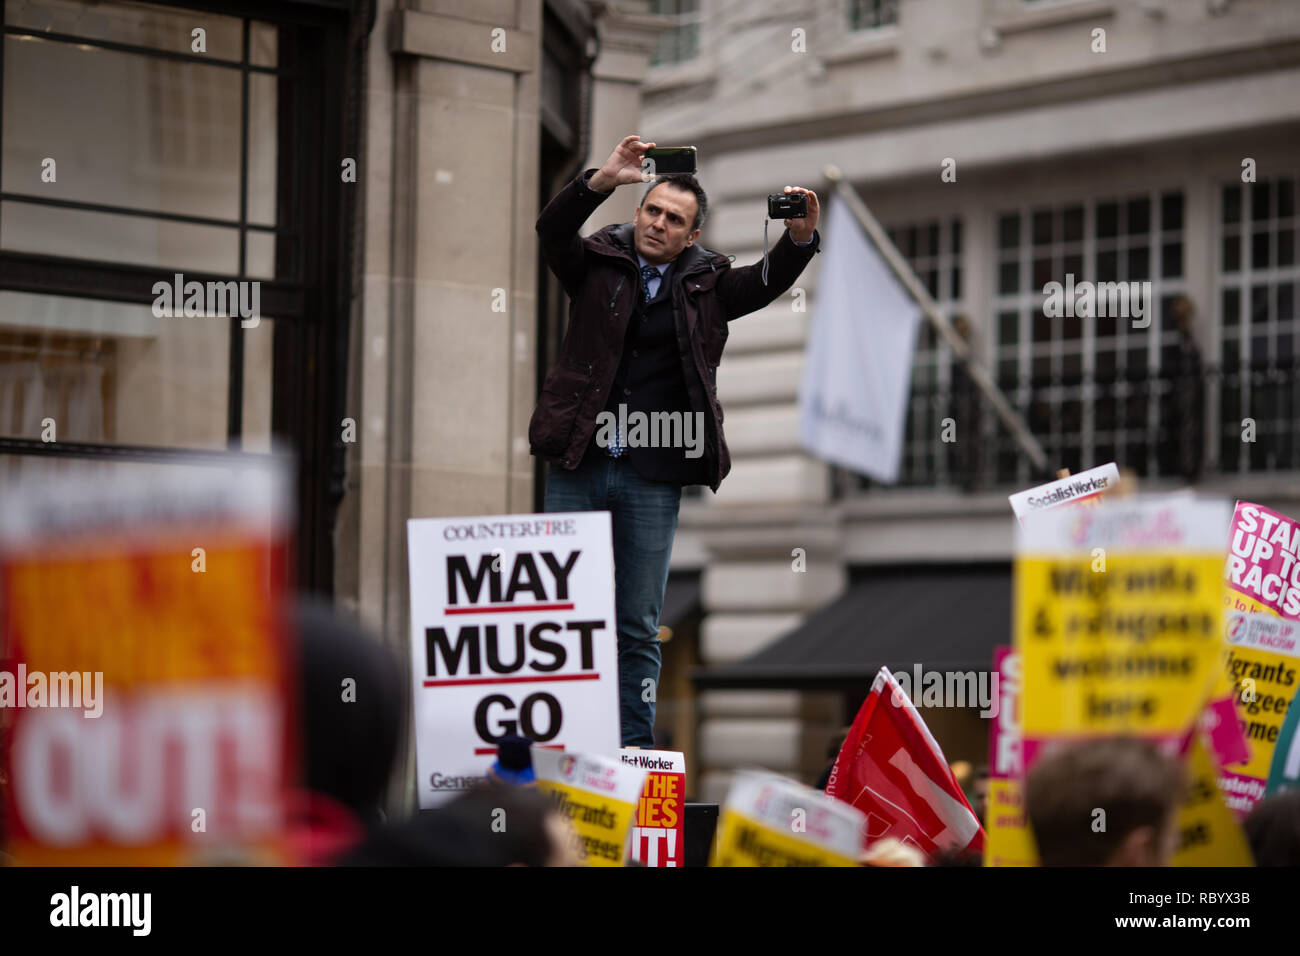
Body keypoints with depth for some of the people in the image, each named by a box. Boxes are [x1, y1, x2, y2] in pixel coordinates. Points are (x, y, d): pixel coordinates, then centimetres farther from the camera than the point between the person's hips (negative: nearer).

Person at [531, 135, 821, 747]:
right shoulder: (598, 265, 6)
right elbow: (552, 230, -10)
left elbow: (767, 282, 1)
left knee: (640, 625, 5)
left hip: (654, 477, 1)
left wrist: (800, 237, -20)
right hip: (579, 466, -1)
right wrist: (603, 180, -26)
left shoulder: (705, 285, 10)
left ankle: (634, 745, 9)